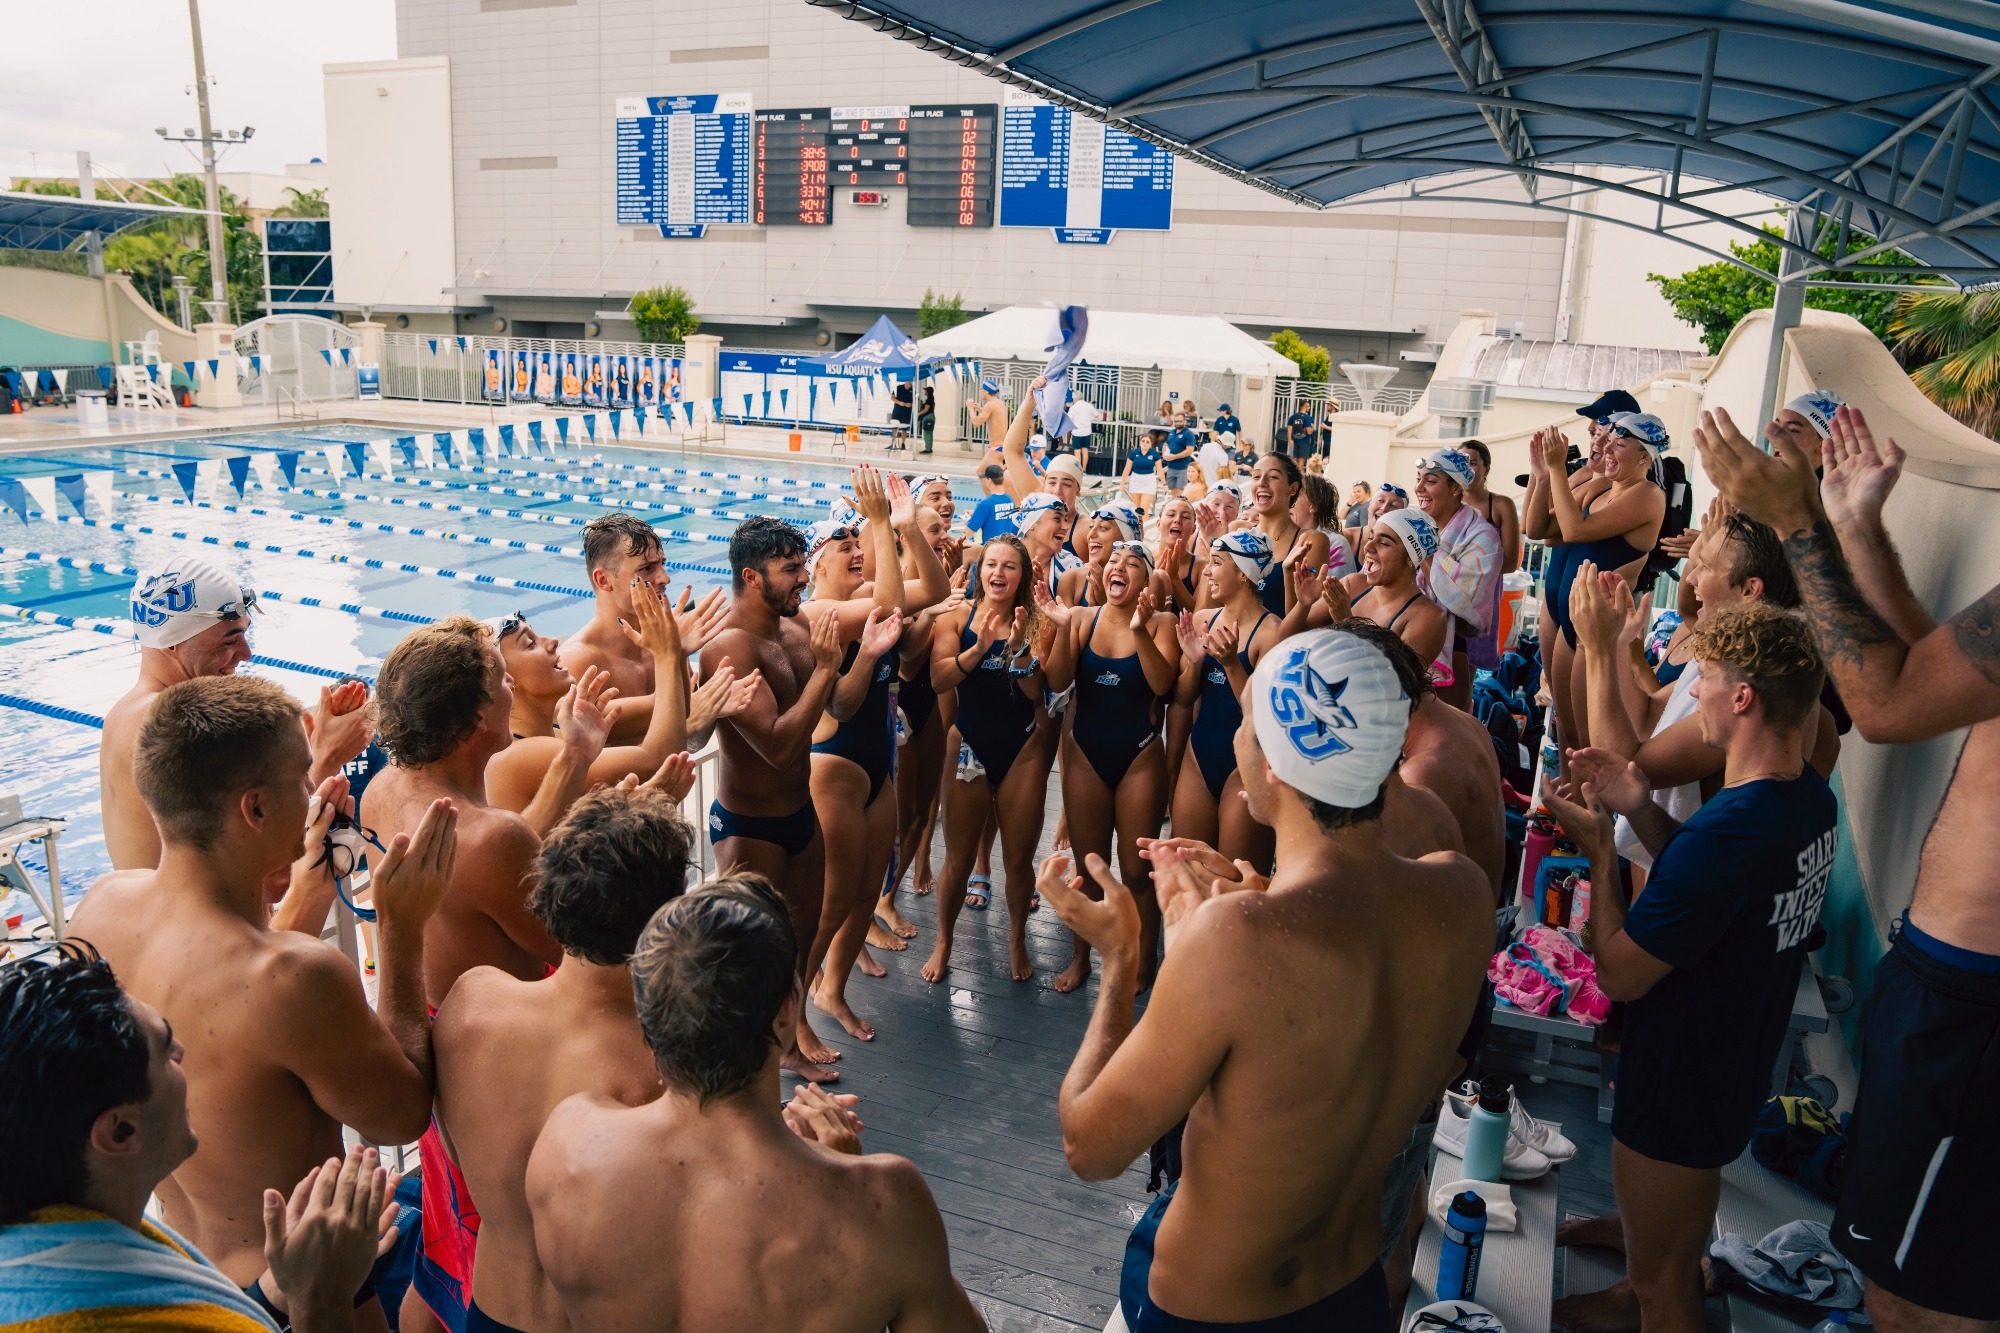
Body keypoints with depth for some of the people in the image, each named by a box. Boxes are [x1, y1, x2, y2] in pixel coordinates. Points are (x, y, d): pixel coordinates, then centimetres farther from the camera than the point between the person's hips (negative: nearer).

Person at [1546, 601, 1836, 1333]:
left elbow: (1619, 974, -28)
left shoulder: (1728, 830, -37)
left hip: (1680, 1089, -10)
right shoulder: (1810, 797, -6)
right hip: (1736, 1066, 10)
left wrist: (1599, 850, -17)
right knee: (1666, 1229, 35)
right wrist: (1642, 812, -6)